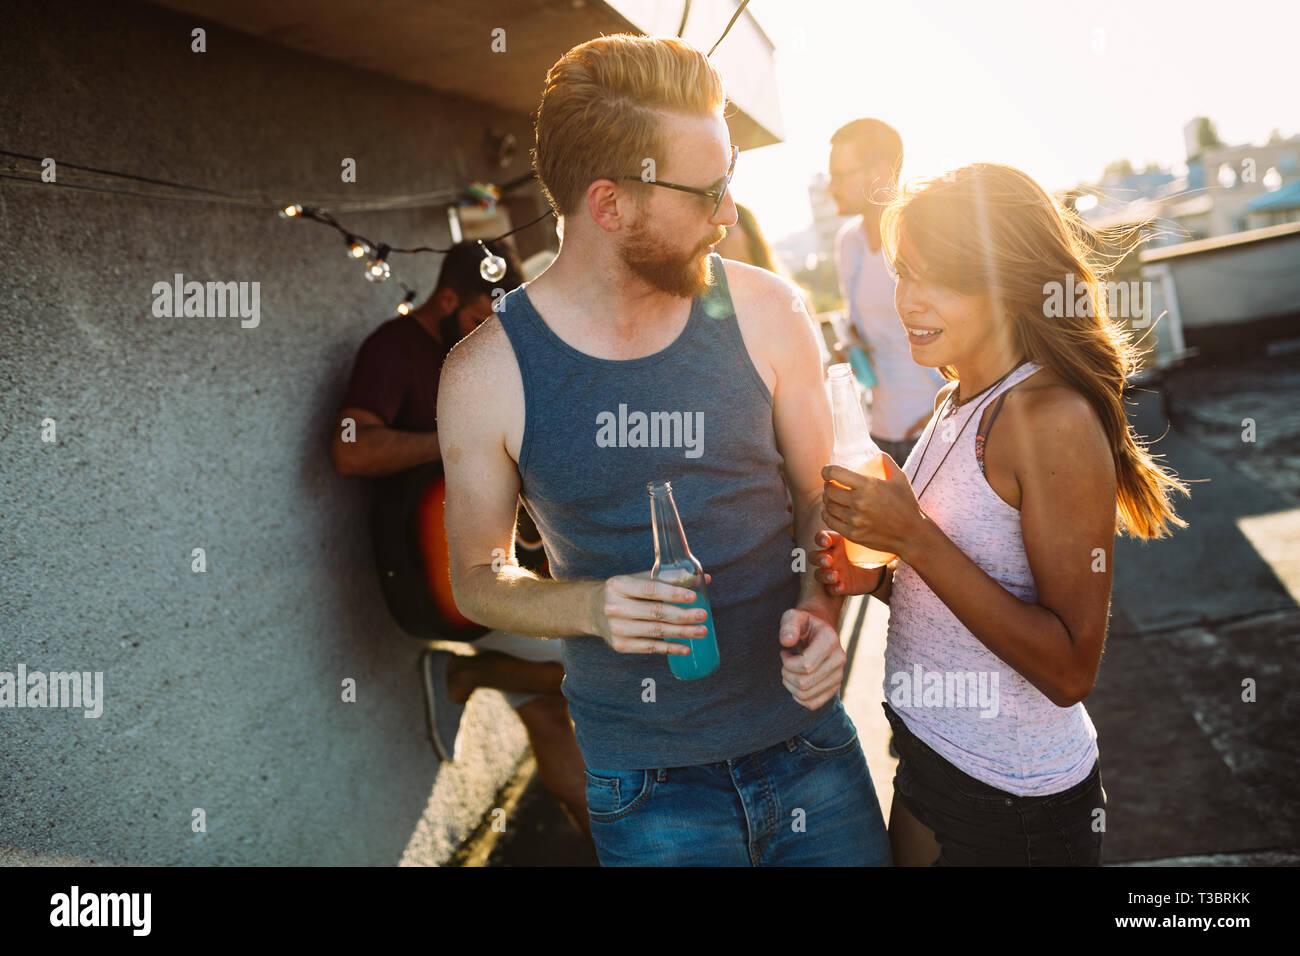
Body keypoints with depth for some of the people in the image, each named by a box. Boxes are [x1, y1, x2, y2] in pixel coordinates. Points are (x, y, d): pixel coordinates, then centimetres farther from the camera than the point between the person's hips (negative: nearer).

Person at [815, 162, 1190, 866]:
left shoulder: (1054, 419, -21)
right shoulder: (956, 401, 3)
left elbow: (1070, 670, -23)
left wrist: (914, 540, -27)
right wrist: (875, 576, -5)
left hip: (1016, 804, -7)